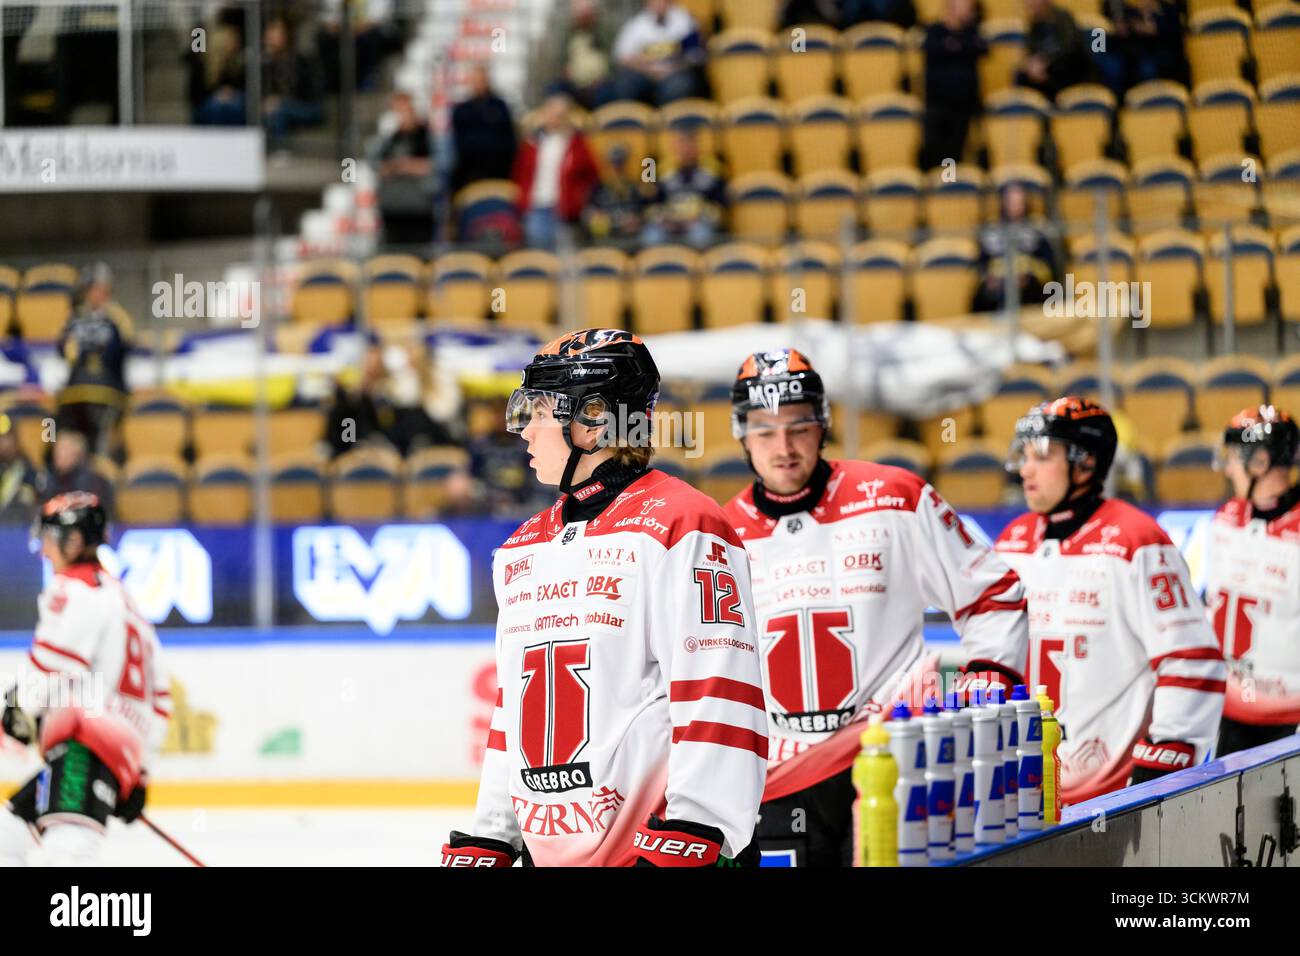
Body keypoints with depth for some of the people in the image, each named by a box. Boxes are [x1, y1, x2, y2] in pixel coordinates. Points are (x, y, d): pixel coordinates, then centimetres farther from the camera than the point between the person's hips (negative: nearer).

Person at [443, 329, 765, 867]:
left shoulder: (678, 528, -8)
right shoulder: (522, 550, 18)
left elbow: (718, 697, -15)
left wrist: (685, 842, -20)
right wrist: (482, 844, 19)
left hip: (660, 846, -8)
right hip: (550, 852, 8)